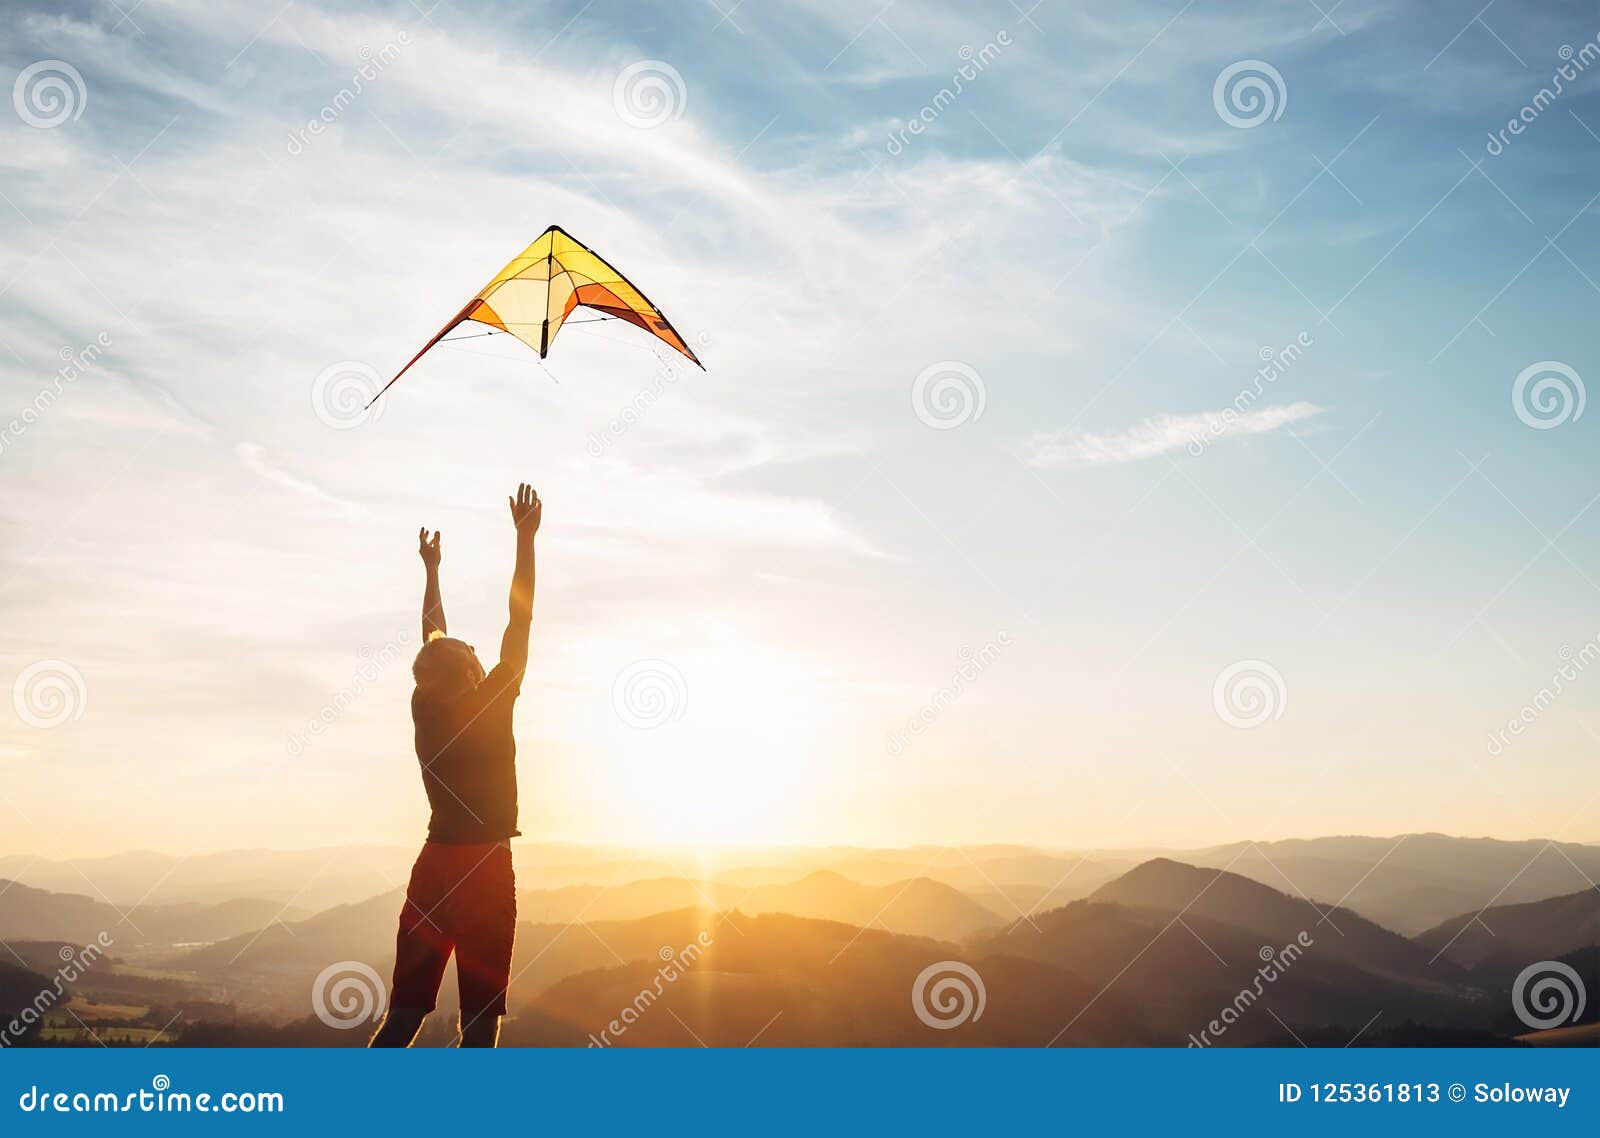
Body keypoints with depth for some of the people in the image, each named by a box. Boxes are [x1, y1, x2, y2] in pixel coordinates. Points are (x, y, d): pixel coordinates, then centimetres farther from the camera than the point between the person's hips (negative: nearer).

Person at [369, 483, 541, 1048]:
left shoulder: (426, 709, 3)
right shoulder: (491, 707, -9)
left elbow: (433, 641, 19)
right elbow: (520, 620, -6)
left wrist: (432, 570, 30)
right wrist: (526, 537, -2)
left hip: (435, 863, 5)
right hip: (486, 866, -5)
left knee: (406, 1007, 6)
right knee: (481, 1012, -1)